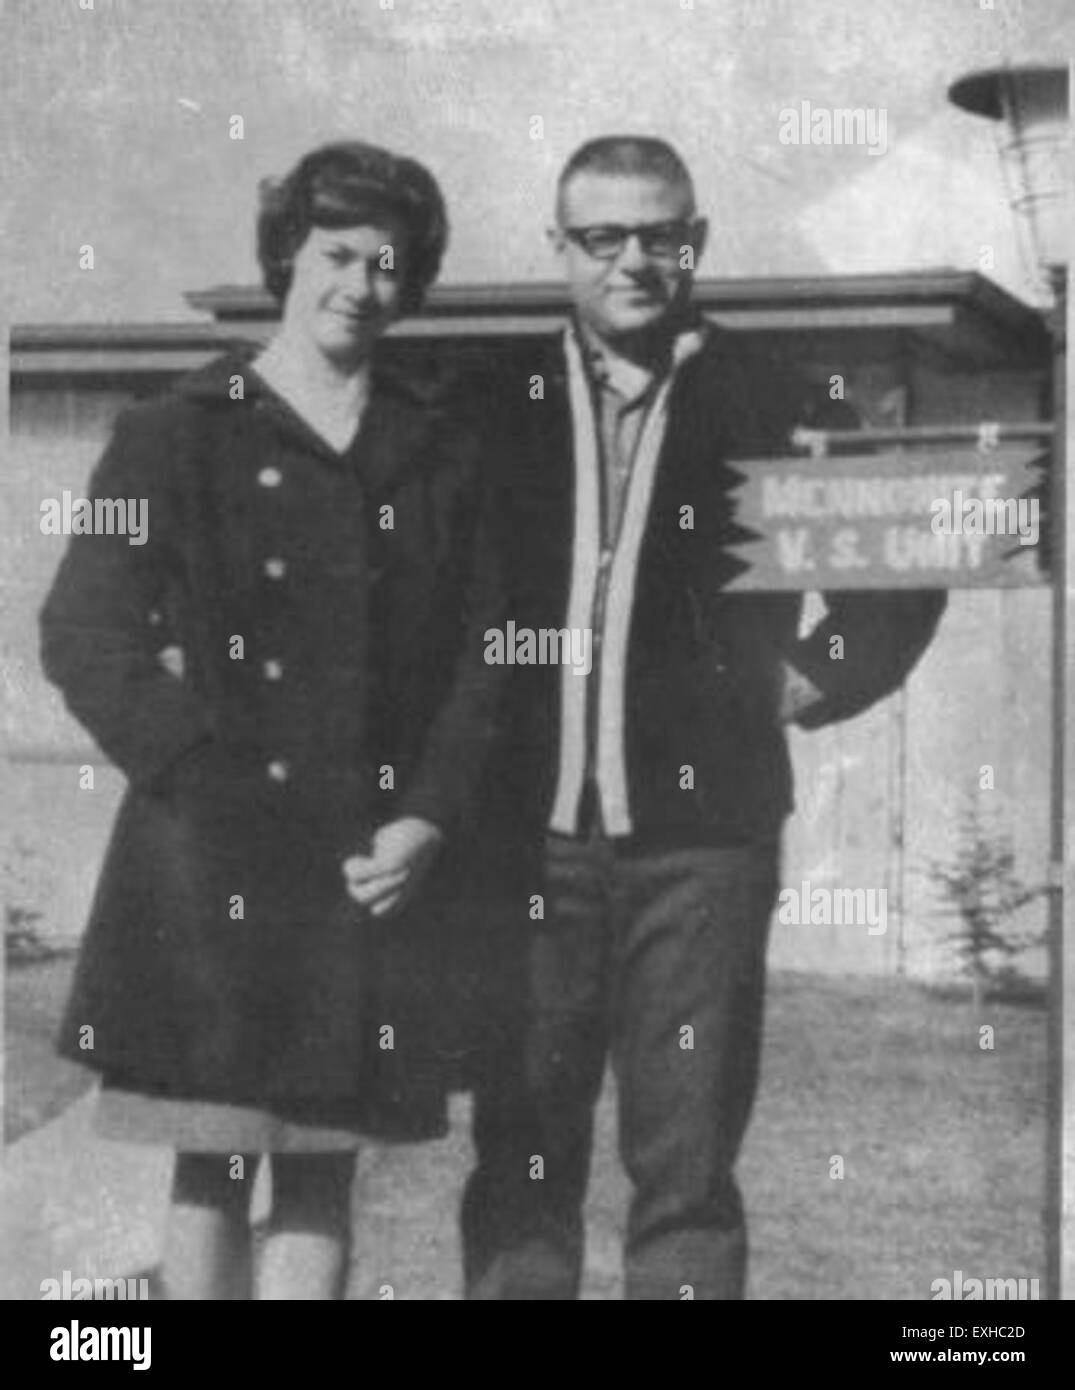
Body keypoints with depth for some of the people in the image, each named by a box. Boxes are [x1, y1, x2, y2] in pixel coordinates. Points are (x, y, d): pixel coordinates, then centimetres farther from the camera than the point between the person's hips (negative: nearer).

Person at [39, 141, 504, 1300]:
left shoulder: (438, 455, 14)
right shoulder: (178, 437, 5)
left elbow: (482, 654, 9)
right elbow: (81, 635, -2)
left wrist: (427, 820, -4)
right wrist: (197, 774, -11)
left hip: (376, 858, 3)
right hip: (215, 854, -3)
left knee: (322, 1169, 6)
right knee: (212, 1170, 0)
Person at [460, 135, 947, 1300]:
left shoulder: (762, 408, 4)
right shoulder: (500, 409, 7)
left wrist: (821, 676, 4)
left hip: (700, 840, -1)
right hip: (533, 834, 1)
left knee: (686, 1166, 2)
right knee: (521, 1154, 4)